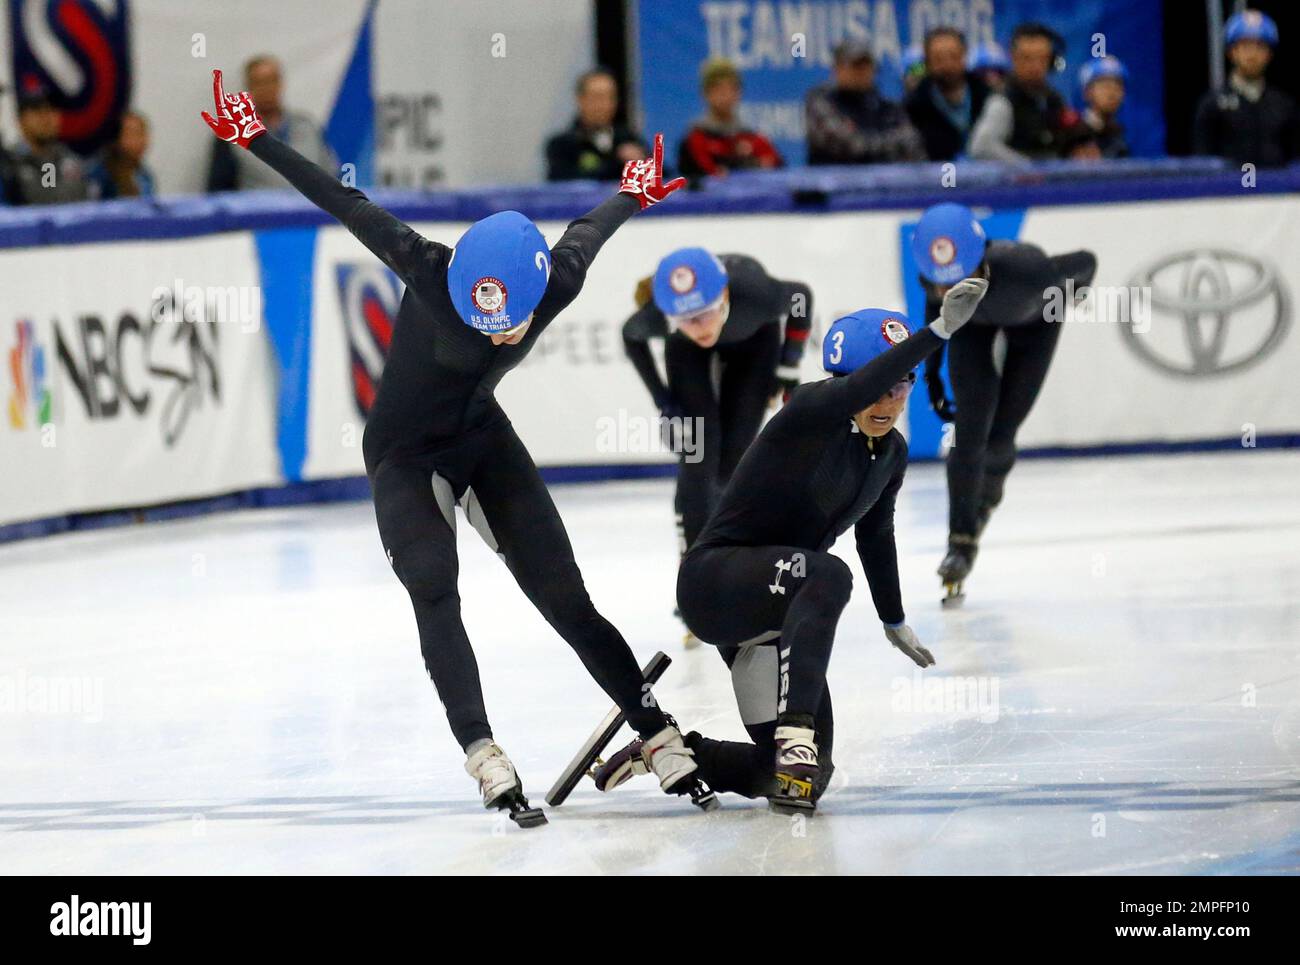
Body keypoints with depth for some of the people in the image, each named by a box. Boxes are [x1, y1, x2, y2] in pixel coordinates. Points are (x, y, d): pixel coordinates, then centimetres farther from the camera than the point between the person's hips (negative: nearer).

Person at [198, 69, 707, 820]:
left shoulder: (559, 282, -21)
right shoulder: (432, 273, -31)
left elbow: (588, 231, 2)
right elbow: (349, 208, -25)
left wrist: (634, 195, 24)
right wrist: (255, 140, -21)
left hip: (484, 440, 3)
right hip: (406, 455, -3)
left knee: (566, 600, -2)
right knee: (435, 590, -24)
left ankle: (658, 731, 7)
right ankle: (482, 751, -29)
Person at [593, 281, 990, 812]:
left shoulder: (890, 454, 6)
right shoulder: (813, 412, -17)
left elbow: (875, 535, 24)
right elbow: (862, 389, -41)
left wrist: (894, 621, 35)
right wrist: (938, 329, -54)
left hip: (775, 604, 8)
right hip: (714, 583, -8)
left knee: (805, 776, 2)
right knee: (828, 575, -39)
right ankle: (795, 734, -42)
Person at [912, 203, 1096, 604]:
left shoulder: (1024, 271, -48)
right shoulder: (936, 278, -37)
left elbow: (1085, 263, -26)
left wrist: (1075, 294, -2)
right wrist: (932, 369, -4)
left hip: (1034, 319, -1)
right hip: (973, 323, 1)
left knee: (999, 437, -2)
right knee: (970, 431, -11)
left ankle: (991, 482, 35)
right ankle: (961, 540, 2)